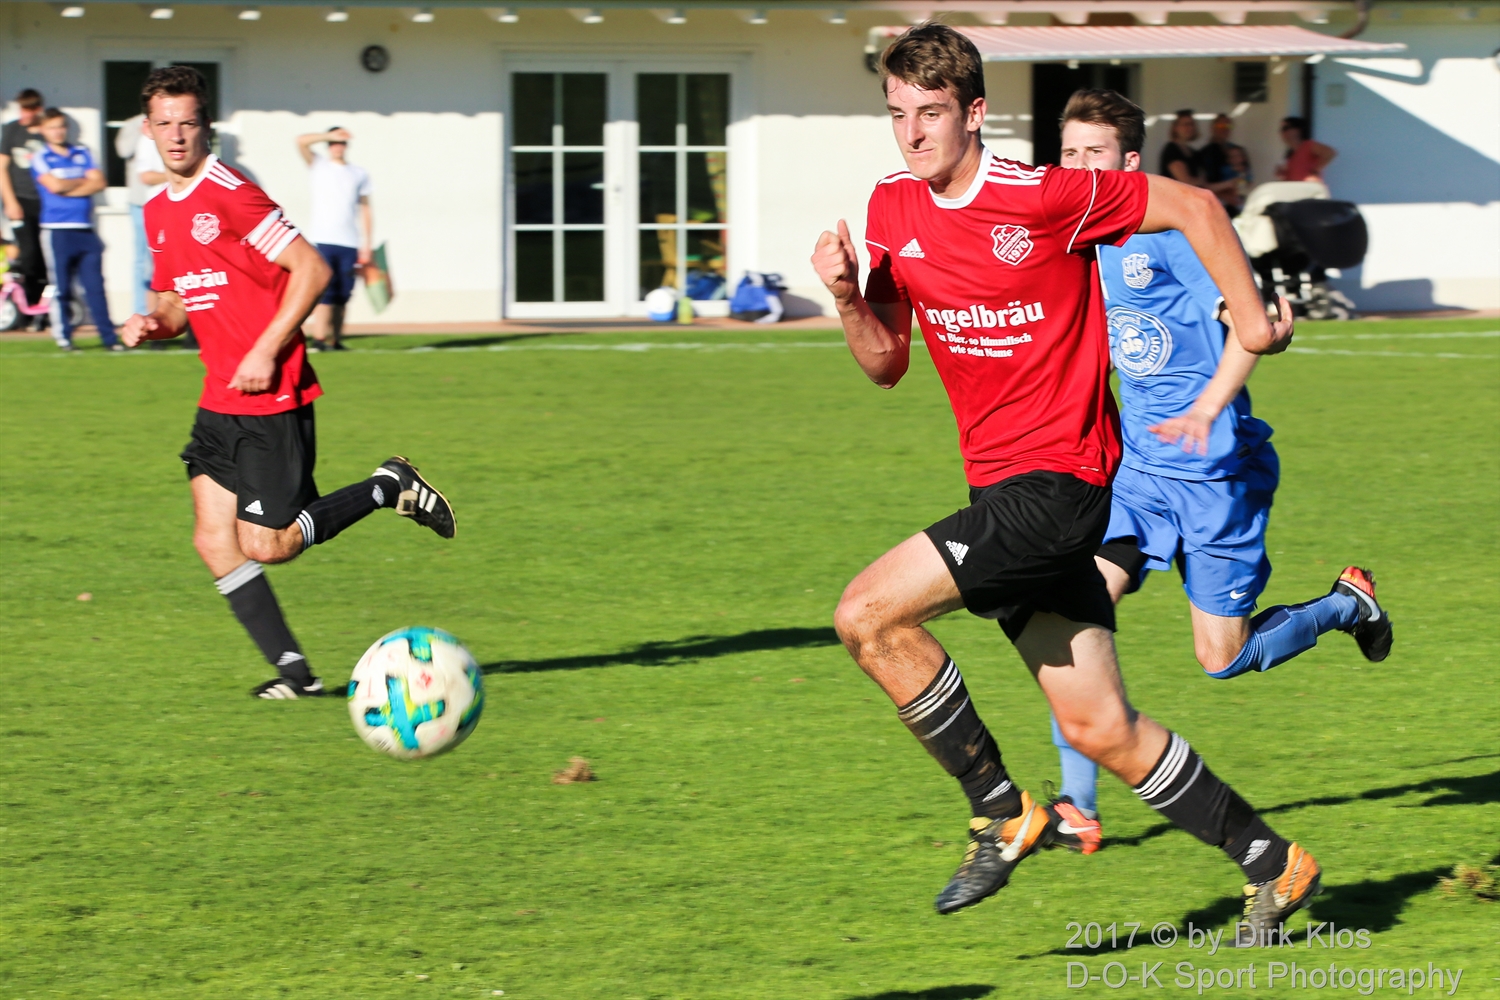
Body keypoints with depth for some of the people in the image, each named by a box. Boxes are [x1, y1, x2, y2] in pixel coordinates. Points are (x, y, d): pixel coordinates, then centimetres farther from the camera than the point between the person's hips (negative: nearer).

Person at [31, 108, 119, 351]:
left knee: (95, 286, -1)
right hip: (57, 231, -3)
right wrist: (83, 181, 2)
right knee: (61, 287, -1)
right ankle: (63, 336, 7)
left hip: (85, 231, 3)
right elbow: (54, 185, -11)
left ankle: (109, 337, -2)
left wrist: (68, 189, -9)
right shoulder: (41, 159, 4)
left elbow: (99, 183, 2)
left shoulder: (83, 154, 14)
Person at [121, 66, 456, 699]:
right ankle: (292, 670, 2)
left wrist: (266, 350, -18)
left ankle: (389, 488, 11)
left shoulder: (230, 194, -14)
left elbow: (311, 270, -15)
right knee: (213, 540, -2)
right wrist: (151, 325, 1)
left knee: (265, 545, -8)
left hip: (272, 397, -8)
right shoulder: (159, 212, 12)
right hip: (220, 403, 8)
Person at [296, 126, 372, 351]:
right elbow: (301, 141, -7)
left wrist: (366, 243, 9)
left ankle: (336, 339, 4)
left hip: (349, 244, 3)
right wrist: (331, 136, -13)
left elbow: (365, 209, 15)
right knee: (325, 292, -12)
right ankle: (320, 338, -13)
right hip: (323, 241, -3)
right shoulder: (319, 165, 9)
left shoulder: (360, 173, 15)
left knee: (342, 295, 0)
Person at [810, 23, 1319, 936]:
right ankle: (1272, 864, 21)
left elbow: (1195, 207, -3)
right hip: (1003, 488, 7)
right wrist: (848, 298, -6)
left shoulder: (1043, 198, -14)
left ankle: (1004, 812, -7)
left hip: (1059, 480, -7)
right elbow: (888, 364, 13)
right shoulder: (892, 211, 6)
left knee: (870, 613, -19)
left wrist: (1251, 318, 4)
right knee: (1101, 730, 7)